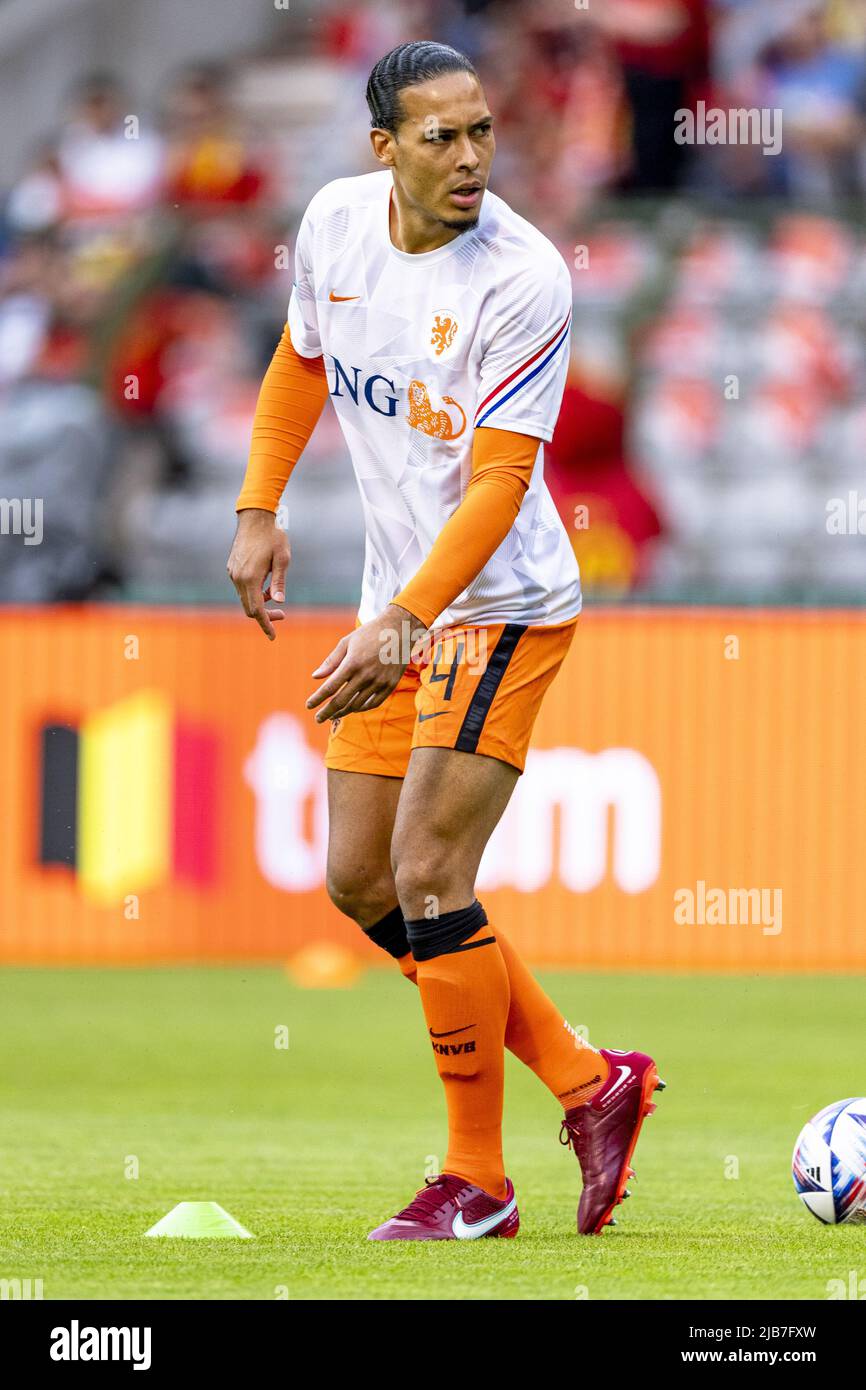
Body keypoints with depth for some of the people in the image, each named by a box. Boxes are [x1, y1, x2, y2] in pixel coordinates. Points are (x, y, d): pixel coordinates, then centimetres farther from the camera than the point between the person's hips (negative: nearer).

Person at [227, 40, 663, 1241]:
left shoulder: (525, 281, -22)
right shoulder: (336, 221, -1)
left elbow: (499, 481, -25)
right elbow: (303, 358, 19)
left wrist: (401, 623, -34)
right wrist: (259, 511, 13)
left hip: (500, 605, -8)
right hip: (396, 606, 8)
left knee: (428, 875, -14)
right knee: (360, 882, 8)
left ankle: (477, 1184, -1)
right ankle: (588, 1085, 17)